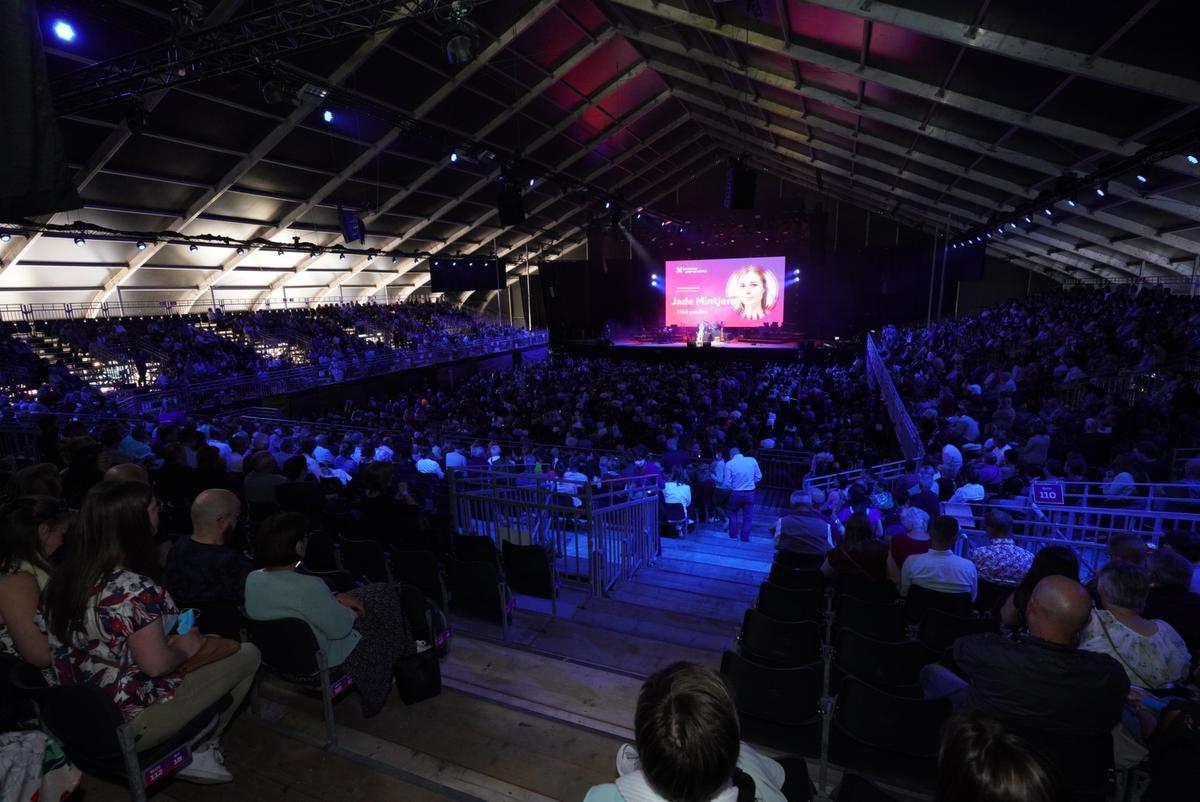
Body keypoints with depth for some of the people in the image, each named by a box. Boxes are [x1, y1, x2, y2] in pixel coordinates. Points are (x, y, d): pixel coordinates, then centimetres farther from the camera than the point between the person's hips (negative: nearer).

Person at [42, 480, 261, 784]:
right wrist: (185, 648, -3)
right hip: (129, 722, -8)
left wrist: (171, 639, 4)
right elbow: (155, 664, -22)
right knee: (247, 655, 1)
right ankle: (198, 750, 12)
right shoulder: (134, 589, -29)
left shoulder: (66, 575, -2)